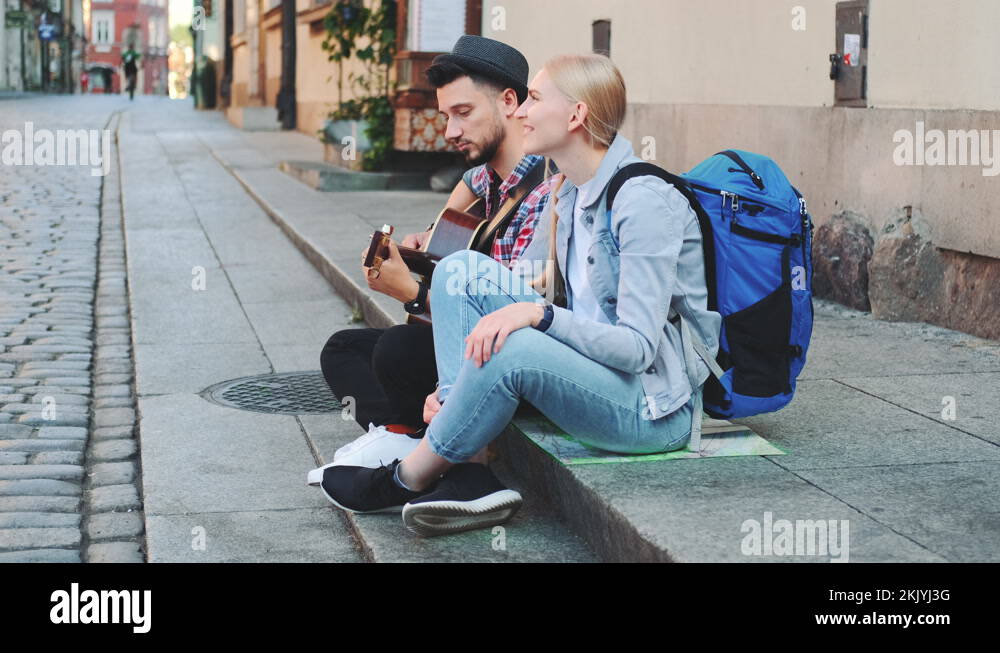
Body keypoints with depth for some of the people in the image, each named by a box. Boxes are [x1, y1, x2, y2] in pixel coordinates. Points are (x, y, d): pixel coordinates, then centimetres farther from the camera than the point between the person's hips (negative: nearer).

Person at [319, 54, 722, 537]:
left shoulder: (643, 202, -19)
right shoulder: (572, 193, 9)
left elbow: (638, 347, -23)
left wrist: (535, 313, -32)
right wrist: (461, 388, 2)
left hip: (654, 410, -9)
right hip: (593, 372, 9)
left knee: (512, 348, -35)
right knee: (460, 270, -3)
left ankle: (408, 479, -7)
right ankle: (467, 475, -13)